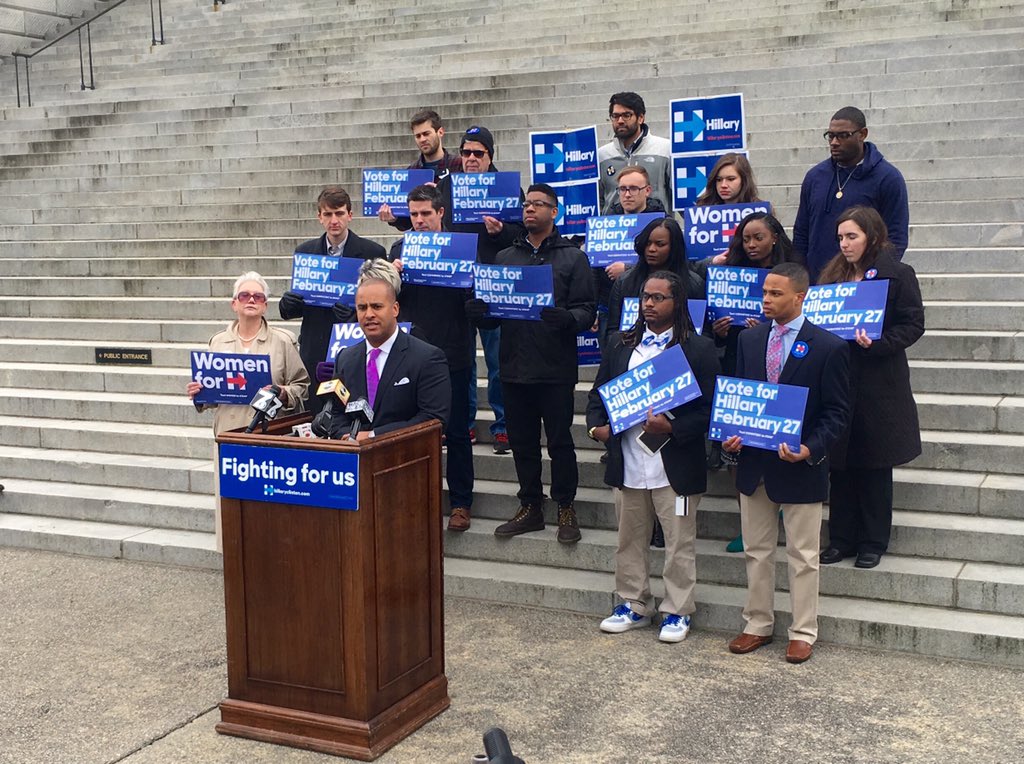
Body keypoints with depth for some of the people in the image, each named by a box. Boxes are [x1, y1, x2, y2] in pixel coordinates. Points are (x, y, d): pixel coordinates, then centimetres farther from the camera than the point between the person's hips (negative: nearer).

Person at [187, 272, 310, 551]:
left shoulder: (283, 340, 3)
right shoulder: (218, 341, 12)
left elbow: (302, 386, 4)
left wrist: (282, 393, -15)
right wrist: (197, 393, 0)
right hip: (229, 435, 3)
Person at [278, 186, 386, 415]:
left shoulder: (372, 252, 0)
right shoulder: (305, 251, 10)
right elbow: (291, 310, 14)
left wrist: (357, 312, -20)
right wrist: (287, 304, -9)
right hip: (315, 352, 3)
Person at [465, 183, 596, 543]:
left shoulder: (572, 258, 4)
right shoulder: (505, 258, 14)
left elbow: (587, 311, -4)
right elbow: (490, 314, 11)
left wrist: (567, 318, -25)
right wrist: (478, 311, -11)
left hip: (555, 368, -3)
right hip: (515, 366, 4)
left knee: (560, 440, 3)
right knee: (522, 441, 10)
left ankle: (566, 508, 15)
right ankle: (530, 507, 22)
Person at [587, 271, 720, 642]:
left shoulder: (699, 348, -5)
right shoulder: (621, 345, 9)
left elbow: (709, 407, -8)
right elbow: (598, 393, 14)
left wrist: (672, 427, -21)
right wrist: (597, 425, -4)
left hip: (675, 466, -4)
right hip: (627, 464, 4)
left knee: (679, 543, 6)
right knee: (629, 540, 16)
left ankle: (677, 611, 20)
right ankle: (633, 604, 30)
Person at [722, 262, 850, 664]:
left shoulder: (828, 347, -8)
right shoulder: (749, 339, 6)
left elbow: (837, 412, -7)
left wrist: (811, 449, -21)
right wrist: (731, 435, -5)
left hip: (800, 466, -4)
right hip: (754, 464, 5)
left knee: (802, 556, 6)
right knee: (756, 551, 14)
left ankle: (803, 633, 18)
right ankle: (758, 625, 26)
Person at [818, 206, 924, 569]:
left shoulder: (898, 275, -4)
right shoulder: (833, 275, 11)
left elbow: (913, 325, -8)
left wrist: (876, 343, -21)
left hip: (879, 386, -4)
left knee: (874, 467, 6)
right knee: (841, 465, 8)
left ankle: (873, 542, 17)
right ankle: (841, 539, 18)